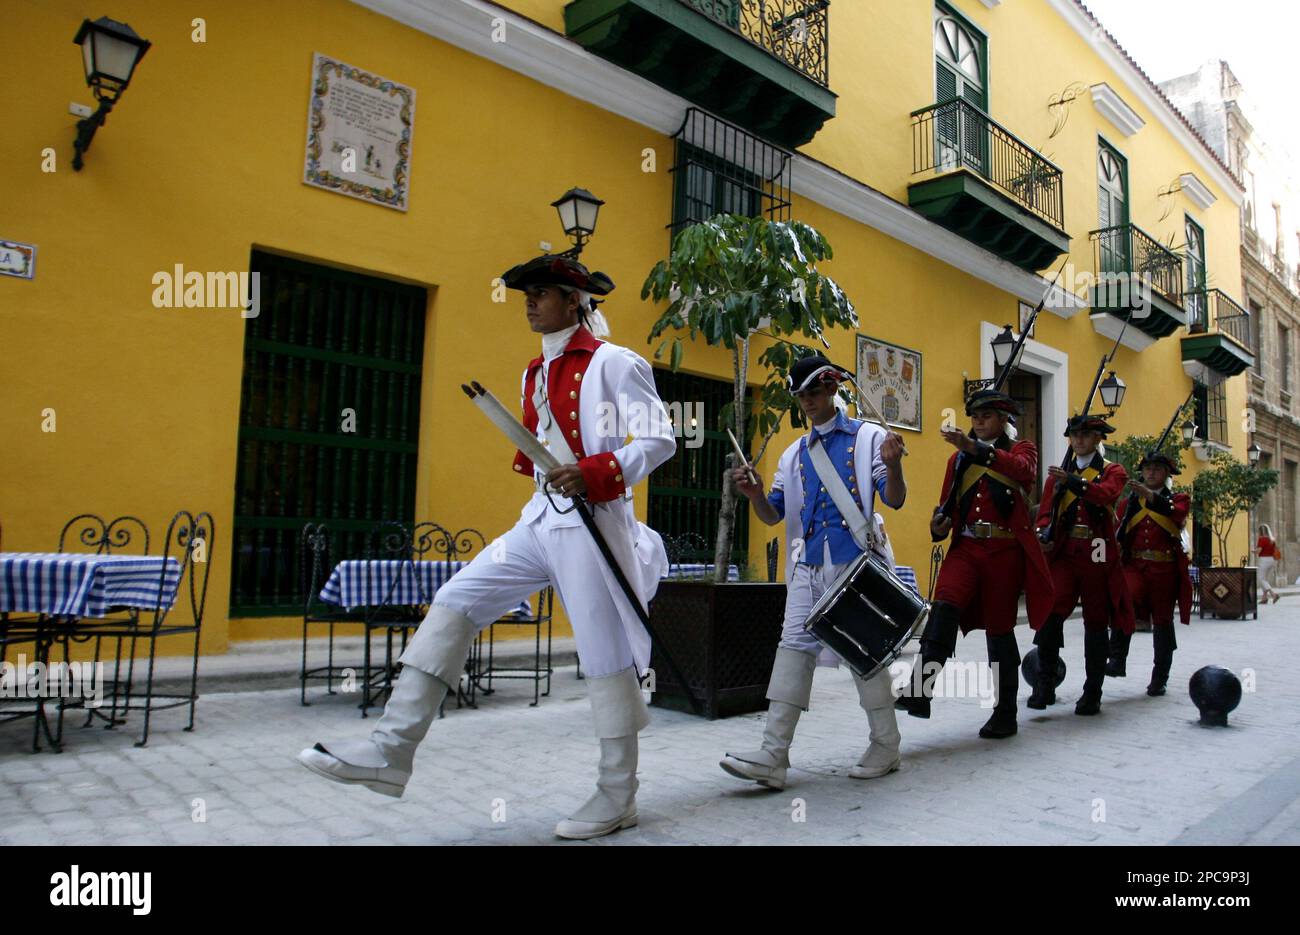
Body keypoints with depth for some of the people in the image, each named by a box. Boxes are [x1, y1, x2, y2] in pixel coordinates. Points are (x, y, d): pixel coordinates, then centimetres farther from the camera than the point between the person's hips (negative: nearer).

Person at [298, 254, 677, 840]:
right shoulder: (536, 372, 17)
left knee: (605, 657, -1)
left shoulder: (612, 362, -6)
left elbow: (660, 440, -12)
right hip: (541, 520, 8)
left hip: (591, 523, -8)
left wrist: (594, 474, -24)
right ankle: (391, 750, 2)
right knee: (454, 604, -1)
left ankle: (617, 799, 15)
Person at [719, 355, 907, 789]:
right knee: (793, 647, -3)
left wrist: (893, 466, -24)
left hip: (855, 561, -4)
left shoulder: (868, 437, 3)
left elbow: (894, 501, -3)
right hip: (808, 565, 4)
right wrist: (754, 493, -9)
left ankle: (886, 747, 21)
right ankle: (773, 756, -4)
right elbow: (773, 514, 13)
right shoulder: (794, 453, 17)